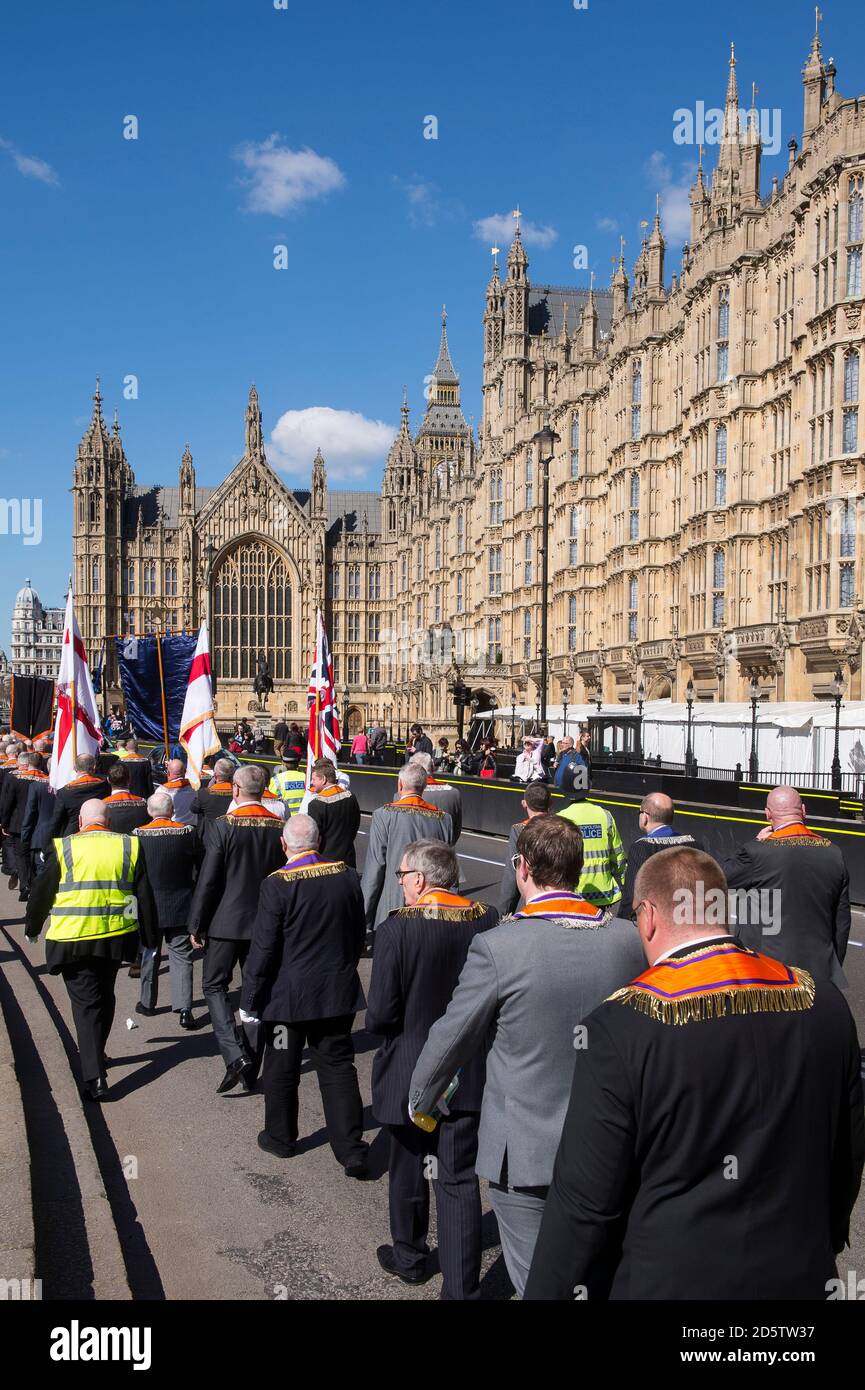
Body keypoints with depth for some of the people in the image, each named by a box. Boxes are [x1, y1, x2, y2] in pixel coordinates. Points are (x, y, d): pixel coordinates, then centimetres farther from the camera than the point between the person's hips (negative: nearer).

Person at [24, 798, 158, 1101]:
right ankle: (95, 1055, 39)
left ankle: (94, 1079, -4)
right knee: (104, 998, 22)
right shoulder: (129, 846, 1)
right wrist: (149, 937, 12)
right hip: (115, 937, 2)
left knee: (86, 1003, 3)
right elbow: (144, 895, 3)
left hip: (72, 939, -2)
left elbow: (41, 892, 3)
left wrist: (32, 928, 20)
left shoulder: (63, 848, -5)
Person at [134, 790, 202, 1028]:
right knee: (181, 957, 4)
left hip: (149, 907, 0)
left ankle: (147, 1002, 28)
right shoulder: (188, 832, -10)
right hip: (181, 908, 0)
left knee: (150, 955, 17)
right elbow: (200, 867, -2)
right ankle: (184, 1009, -4)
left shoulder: (138, 835, -10)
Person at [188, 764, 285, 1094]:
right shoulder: (280, 827, 0)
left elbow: (208, 880, -12)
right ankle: (250, 1071, 17)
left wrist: (196, 925, -3)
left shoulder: (222, 826, -13)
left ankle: (235, 1055, -8)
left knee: (215, 986, 9)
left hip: (226, 921, -4)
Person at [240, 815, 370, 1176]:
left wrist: (250, 999, -5)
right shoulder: (348, 877, -3)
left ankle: (280, 1137, 31)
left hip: (289, 996, -4)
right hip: (339, 993, 4)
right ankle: (351, 1150, 6)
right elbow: (358, 936, 8)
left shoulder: (278, 885, -17)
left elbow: (263, 948, -15)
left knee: (281, 1070, 15)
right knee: (338, 1068, 9)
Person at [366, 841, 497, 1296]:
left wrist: (376, 1022, 3)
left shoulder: (398, 929, -20)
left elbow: (380, 1014, -19)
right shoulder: (488, 921, -9)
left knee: (408, 1171, 20)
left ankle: (409, 1259, 41)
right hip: (469, 1075, 2)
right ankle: (461, 1286, 13)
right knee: (460, 1180, 10)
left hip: (409, 1075, -2)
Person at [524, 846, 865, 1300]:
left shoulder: (620, 1027, -22)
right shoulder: (824, 1005, -7)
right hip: (798, 1279, 4)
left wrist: (549, 1291, -5)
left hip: (666, 1281, -4)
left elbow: (586, 1202, -18)